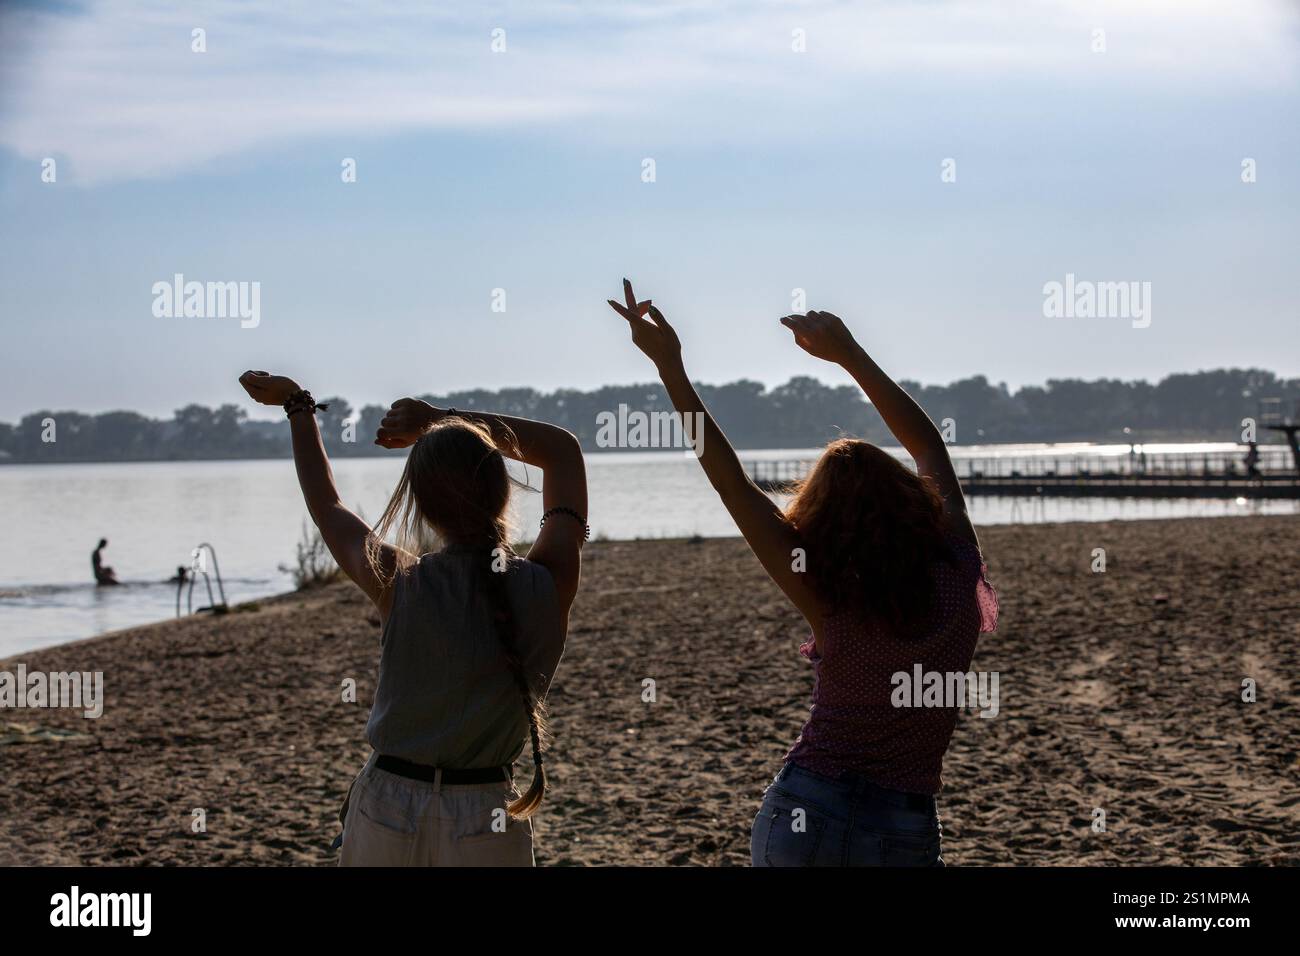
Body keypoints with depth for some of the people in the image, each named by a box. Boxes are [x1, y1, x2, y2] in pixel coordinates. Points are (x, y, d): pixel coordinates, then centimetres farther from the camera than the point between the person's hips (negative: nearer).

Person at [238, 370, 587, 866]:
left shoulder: (397, 584, -14)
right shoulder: (550, 585, -12)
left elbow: (324, 502, 8)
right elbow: (563, 449, 4)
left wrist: (298, 405, 21)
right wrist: (445, 419, 3)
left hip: (387, 811, 0)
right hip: (486, 825, 0)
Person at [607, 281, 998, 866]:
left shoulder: (830, 600, -10)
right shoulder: (957, 579, -5)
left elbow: (731, 483, -9)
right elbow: (930, 446, 9)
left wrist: (670, 366, -7)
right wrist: (848, 353, 13)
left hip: (801, 817, 0)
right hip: (902, 836, 0)